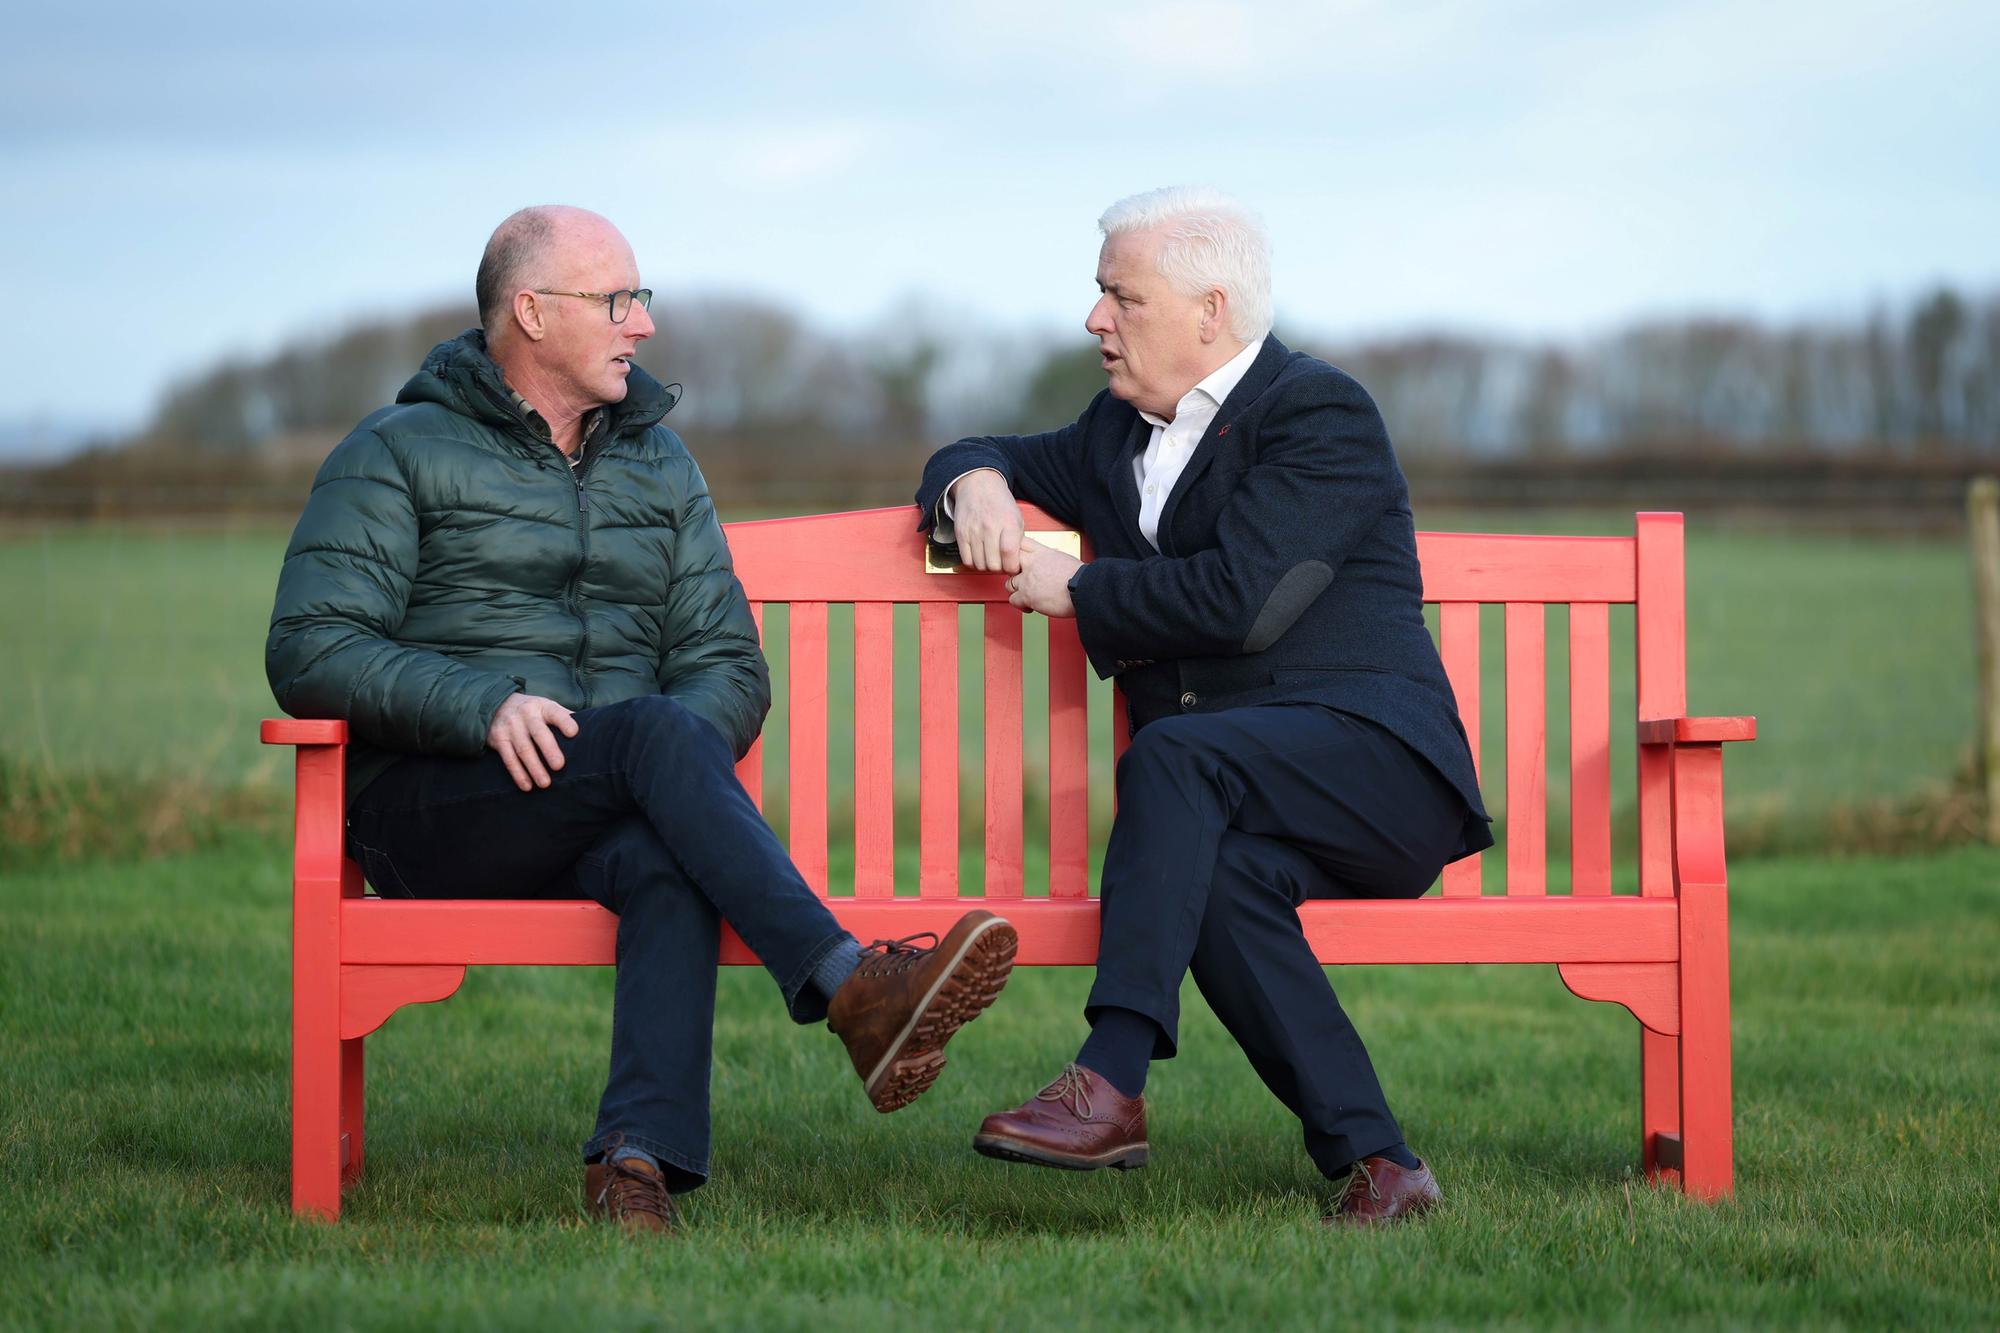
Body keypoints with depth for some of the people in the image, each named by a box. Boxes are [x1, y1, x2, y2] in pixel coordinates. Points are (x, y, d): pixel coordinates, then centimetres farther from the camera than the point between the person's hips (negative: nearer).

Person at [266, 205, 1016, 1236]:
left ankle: (639, 1156, -51)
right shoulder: (398, 454, 6)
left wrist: (684, 744, -11)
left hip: (600, 822, 3)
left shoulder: (661, 465, 22)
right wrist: (486, 705, -20)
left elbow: (728, 663, 14)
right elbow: (310, 652, -5)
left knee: (669, 859, -35)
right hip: (430, 807, -3)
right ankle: (850, 989, -43)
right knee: (656, 729, -32)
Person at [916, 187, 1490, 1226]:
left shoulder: (1321, 414, -2)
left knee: (1171, 753, -34)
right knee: (1218, 872, -32)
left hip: (1367, 752, -5)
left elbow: (1240, 599, -16)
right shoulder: (1119, 432, 23)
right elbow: (978, 461, 36)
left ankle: (1111, 1084, -41)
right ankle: (1372, 1161, -33)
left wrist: (1077, 591, -4)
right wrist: (975, 482, 10)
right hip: (1220, 792, 5)